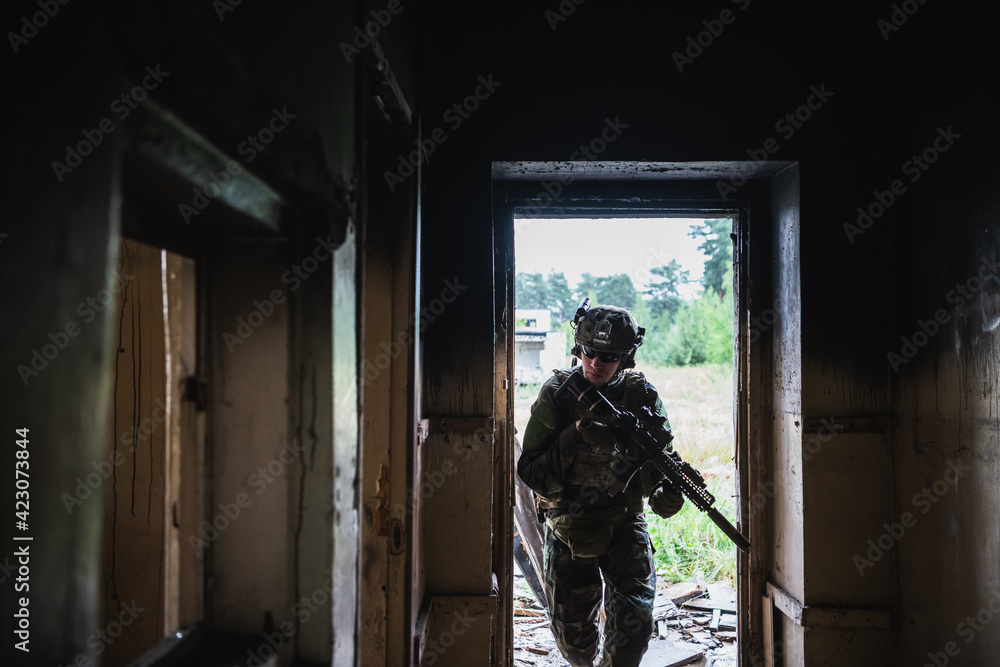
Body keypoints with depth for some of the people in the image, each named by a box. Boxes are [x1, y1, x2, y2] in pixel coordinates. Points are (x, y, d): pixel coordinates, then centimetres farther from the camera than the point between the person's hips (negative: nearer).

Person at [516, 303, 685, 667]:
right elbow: (529, 470, -15)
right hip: (568, 526, 0)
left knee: (635, 619, -13)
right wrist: (576, 435, -29)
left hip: (624, 521, 0)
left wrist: (665, 491, -27)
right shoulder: (557, 394, -12)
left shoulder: (642, 395, -8)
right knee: (572, 633, 10)